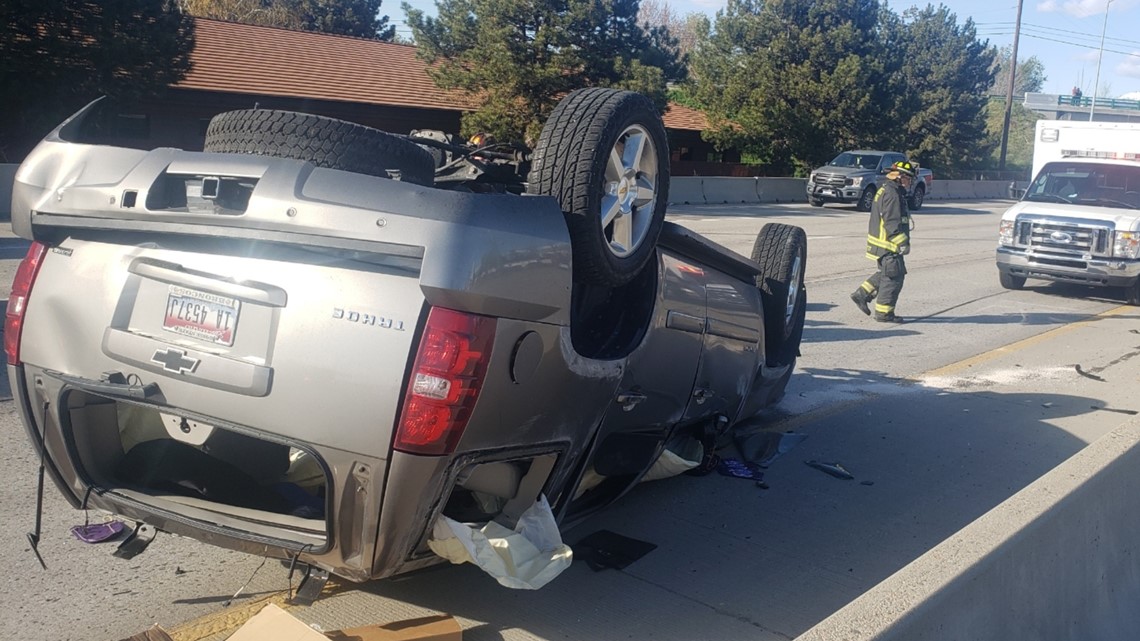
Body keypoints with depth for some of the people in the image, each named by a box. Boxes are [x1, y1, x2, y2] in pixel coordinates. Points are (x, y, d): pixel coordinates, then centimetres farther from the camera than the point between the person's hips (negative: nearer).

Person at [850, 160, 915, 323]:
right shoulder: (892, 194, -18)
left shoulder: (885, 191, 16)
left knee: (887, 274, 19)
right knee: (894, 277, -3)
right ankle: (884, 312, 2)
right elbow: (892, 223, -24)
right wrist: (903, 243, -20)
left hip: (880, 241, 10)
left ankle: (862, 294, 19)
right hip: (888, 244, -10)